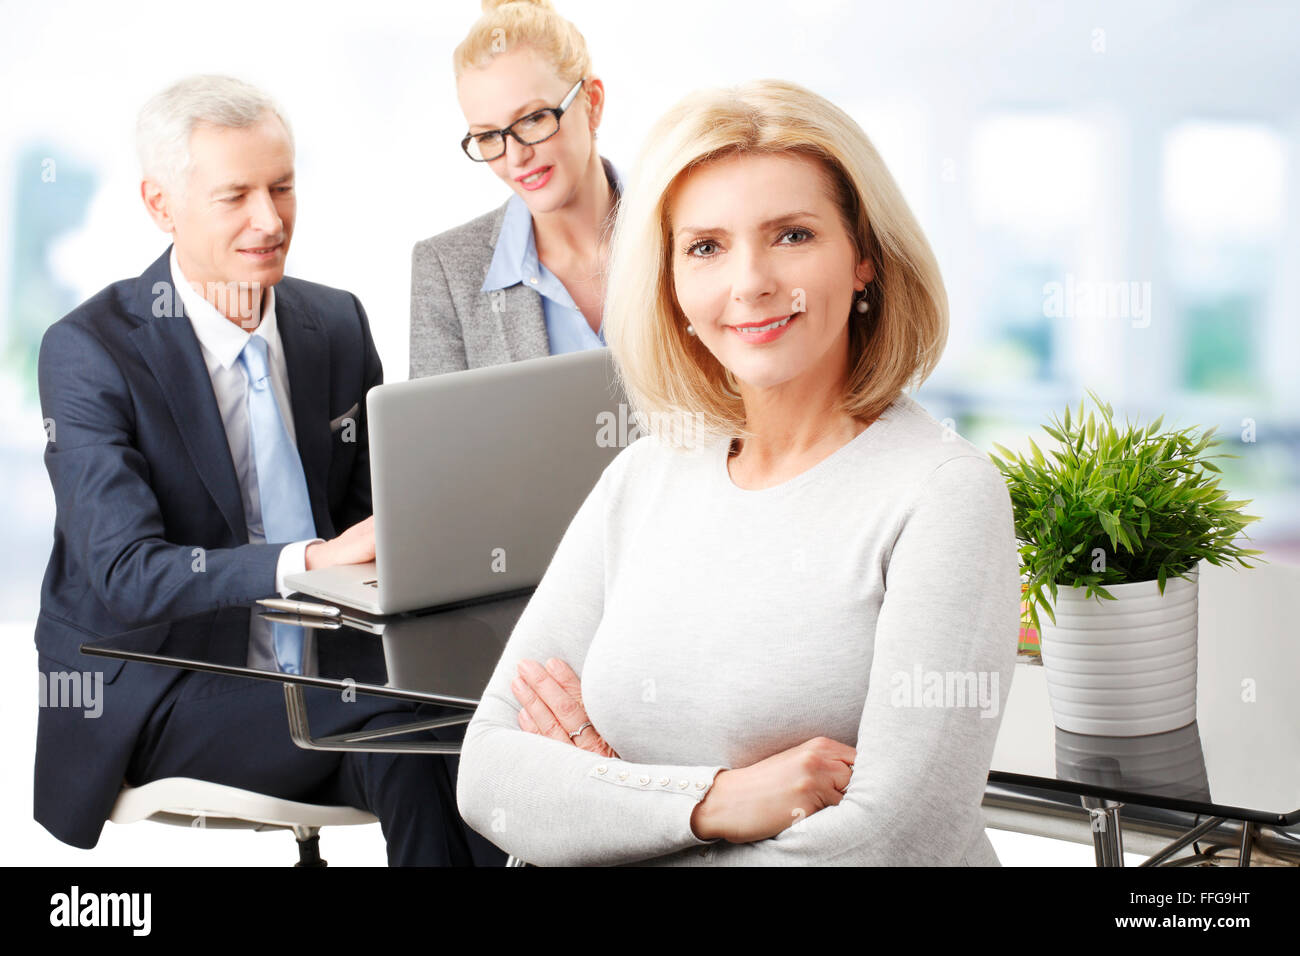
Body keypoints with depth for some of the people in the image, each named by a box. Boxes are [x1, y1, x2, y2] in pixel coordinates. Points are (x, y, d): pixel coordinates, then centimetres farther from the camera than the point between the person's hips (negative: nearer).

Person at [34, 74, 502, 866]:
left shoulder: (338, 323, 8)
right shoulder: (89, 352, -10)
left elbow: (375, 502, 13)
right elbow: (124, 577, -19)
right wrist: (309, 561, -32)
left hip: (314, 658, 5)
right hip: (148, 691, -4)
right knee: (399, 719, -30)